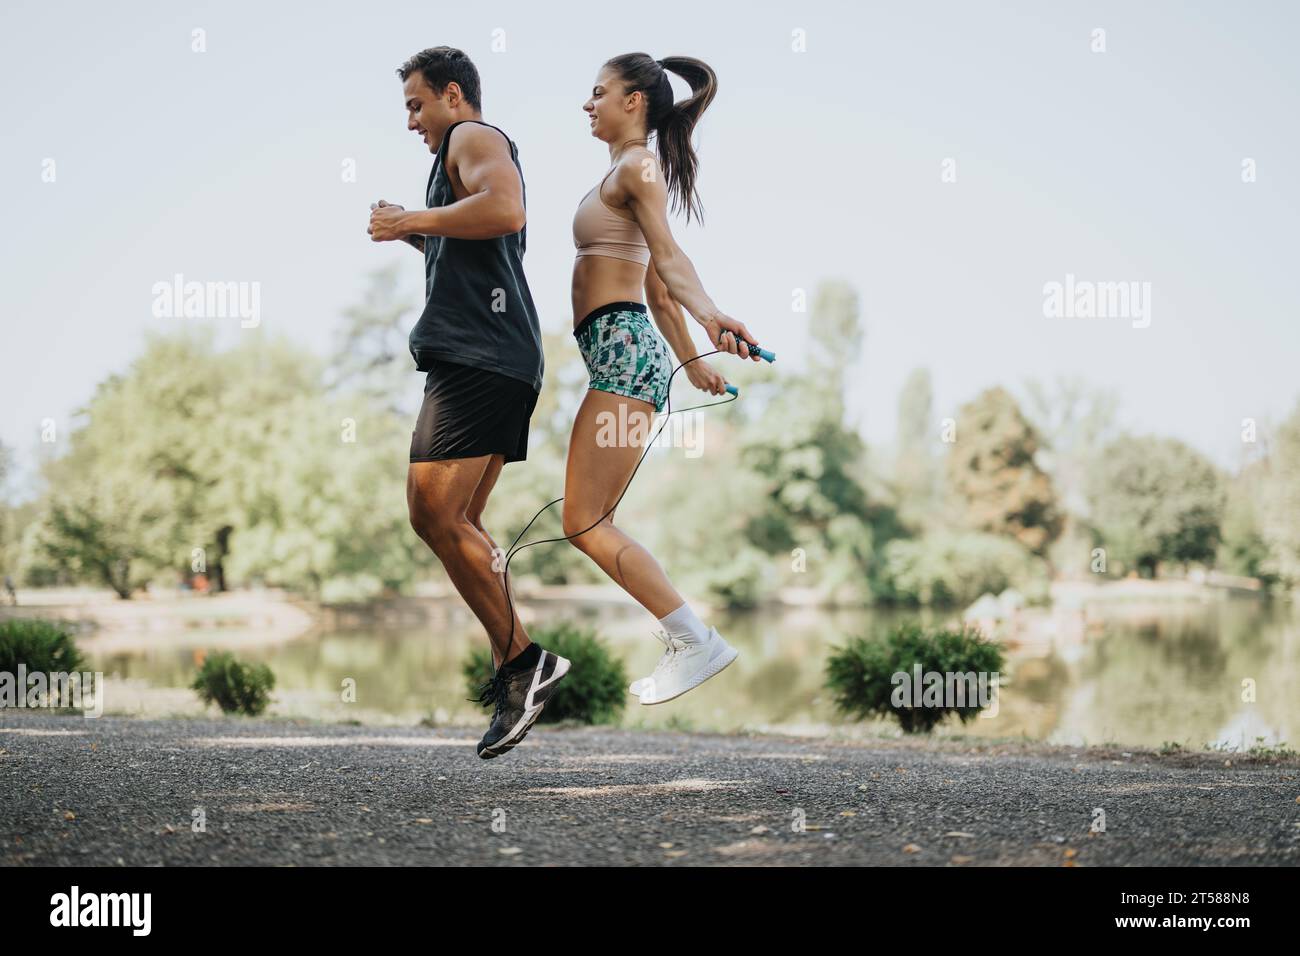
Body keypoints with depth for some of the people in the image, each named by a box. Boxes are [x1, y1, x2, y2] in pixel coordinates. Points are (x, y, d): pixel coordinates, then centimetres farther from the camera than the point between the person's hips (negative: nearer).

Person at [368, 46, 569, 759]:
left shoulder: (474, 137, -1)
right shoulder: (472, 156, 30)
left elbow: (505, 211, -23)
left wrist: (415, 219, -14)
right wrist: (416, 236, 27)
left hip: (478, 355, -11)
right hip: (485, 361, 11)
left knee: (432, 513, -17)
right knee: (458, 524, 9)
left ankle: (522, 659, -15)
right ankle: (513, 674, 7)